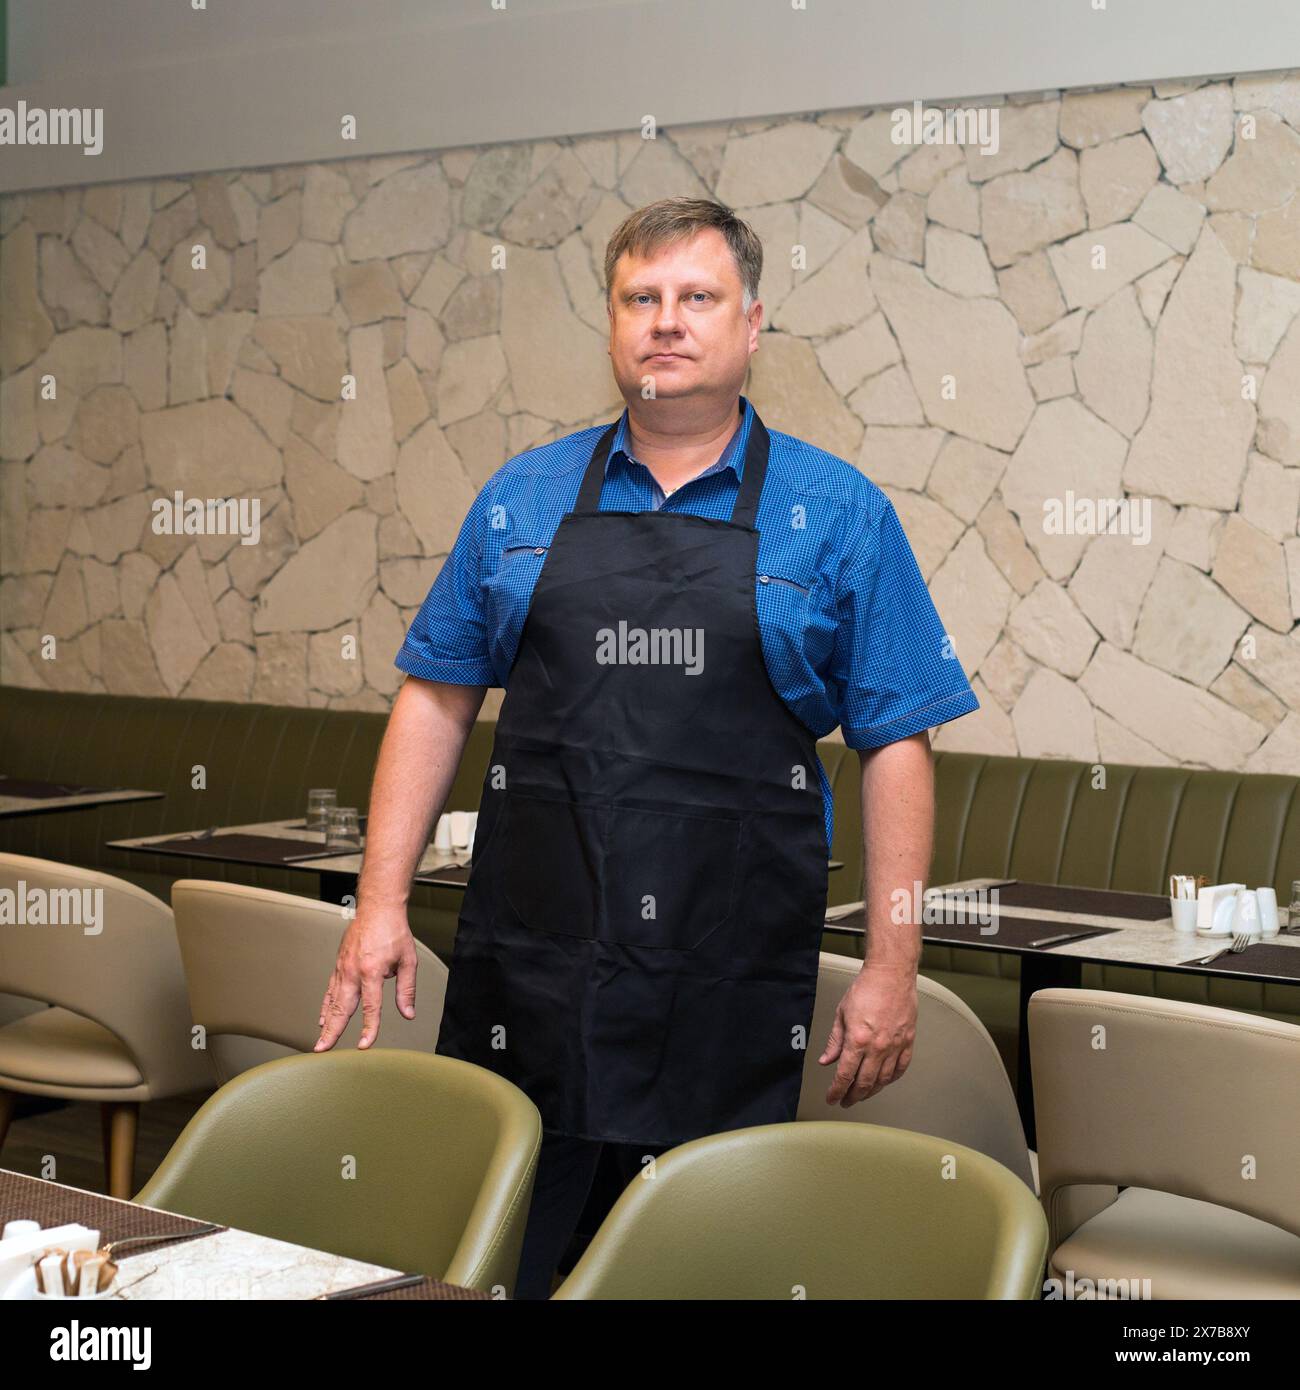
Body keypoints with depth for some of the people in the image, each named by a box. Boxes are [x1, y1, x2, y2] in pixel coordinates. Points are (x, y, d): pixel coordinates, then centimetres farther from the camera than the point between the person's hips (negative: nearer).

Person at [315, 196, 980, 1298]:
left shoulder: (840, 516, 2)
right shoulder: (521, 499, 9)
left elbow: (896, 745, 1)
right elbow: (437, 699, 10)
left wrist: (892, 964, -4)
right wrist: (382, 903, 3)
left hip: (733, 992, -1)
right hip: (525, 966, 2)